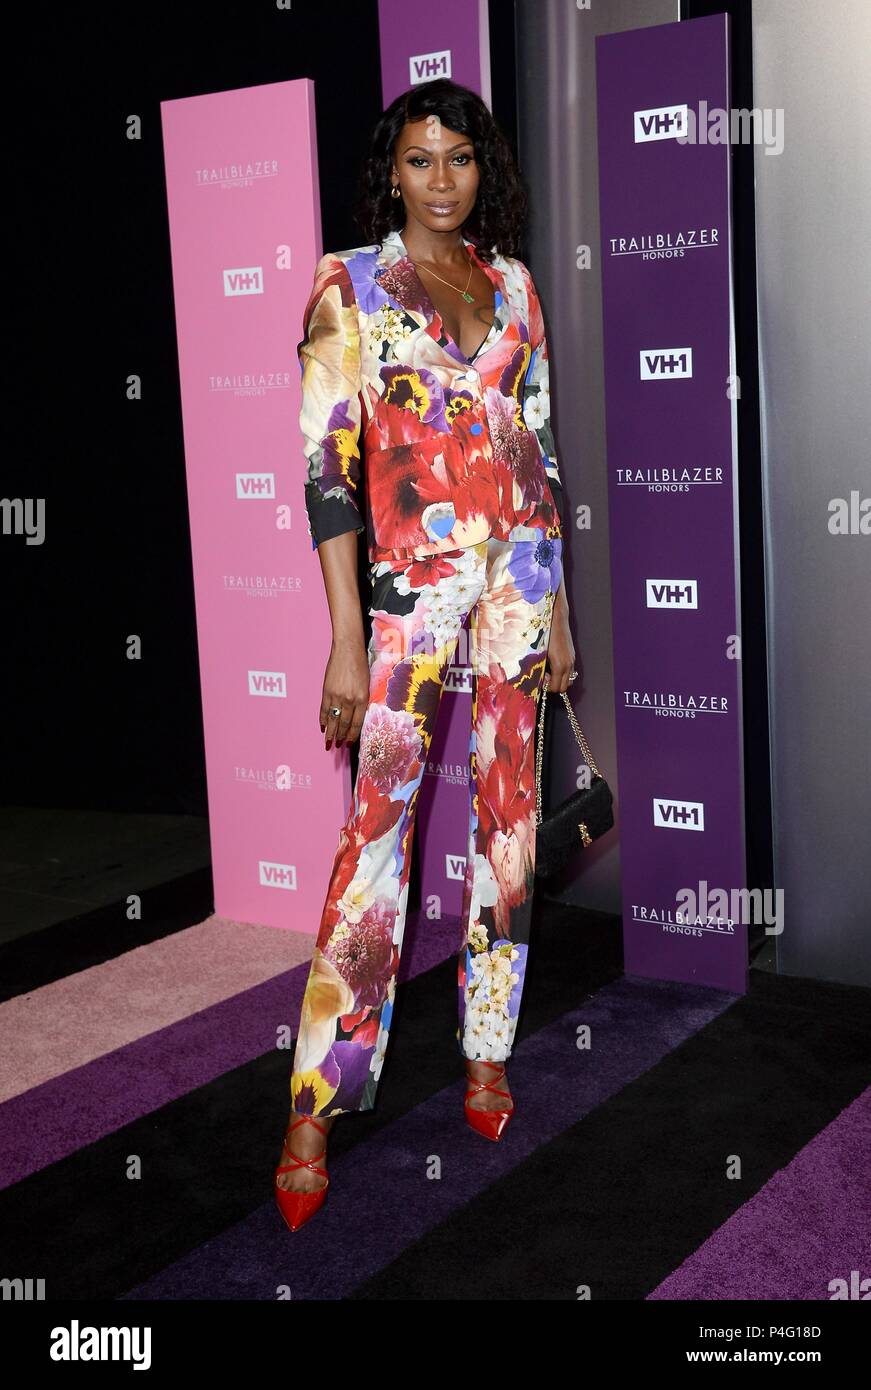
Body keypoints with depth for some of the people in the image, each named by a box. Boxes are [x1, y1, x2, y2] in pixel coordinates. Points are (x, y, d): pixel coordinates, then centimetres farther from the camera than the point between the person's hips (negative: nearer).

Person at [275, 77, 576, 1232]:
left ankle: (488, 1056, 22)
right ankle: (313, 1114, 3)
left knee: (510, 817, 7)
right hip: (414, 582, -4)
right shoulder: (351, 285, -1)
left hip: (518, 575, 5)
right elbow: (328, 461, -8)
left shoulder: (514, 285, 12)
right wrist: (345, 638, -14)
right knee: (378, 832, -6)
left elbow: (539, 450, 14)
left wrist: (557, 605, 12)